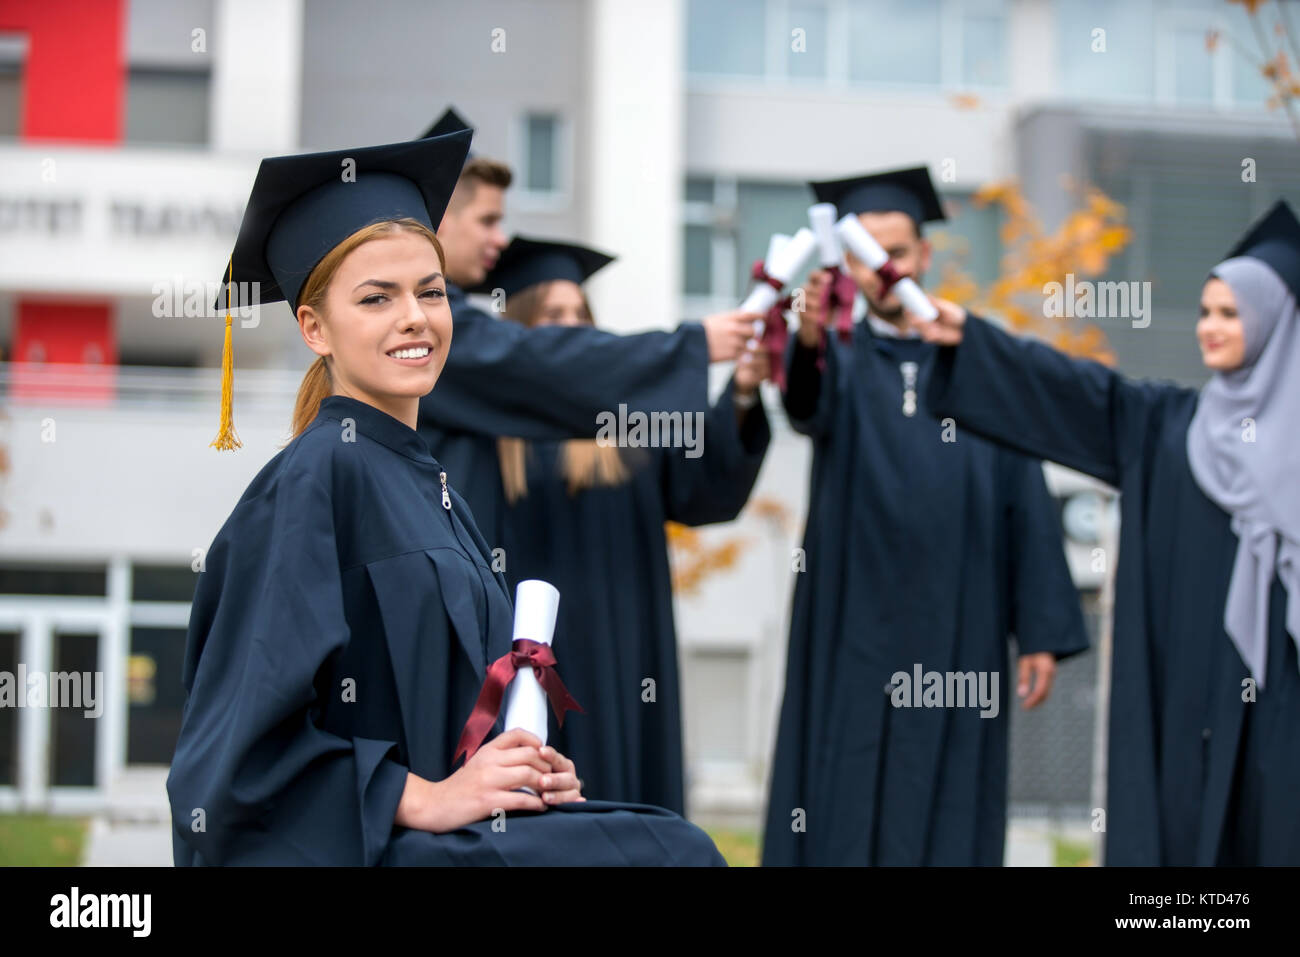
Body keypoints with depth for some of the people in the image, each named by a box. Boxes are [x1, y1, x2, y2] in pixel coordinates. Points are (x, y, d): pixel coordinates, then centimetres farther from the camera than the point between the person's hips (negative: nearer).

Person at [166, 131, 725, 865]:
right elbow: (248, 745, -15)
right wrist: (421, 796, -17)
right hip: (349, 848, -8)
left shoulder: (428, 487, 16)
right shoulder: (314, 480, -9)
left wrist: (528, 771, 7)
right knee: (676, 851, -22)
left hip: (440, 826, 8)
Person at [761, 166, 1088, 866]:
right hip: (855, 642, -1)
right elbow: (809, 406, -20)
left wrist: (1042, 632, -2)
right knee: (843, 813, -2)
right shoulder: (840, 361, 6)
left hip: (957, 639, 1)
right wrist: (809, 339, -43)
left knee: (945, 818, 2)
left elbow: (1025, 503, 5)